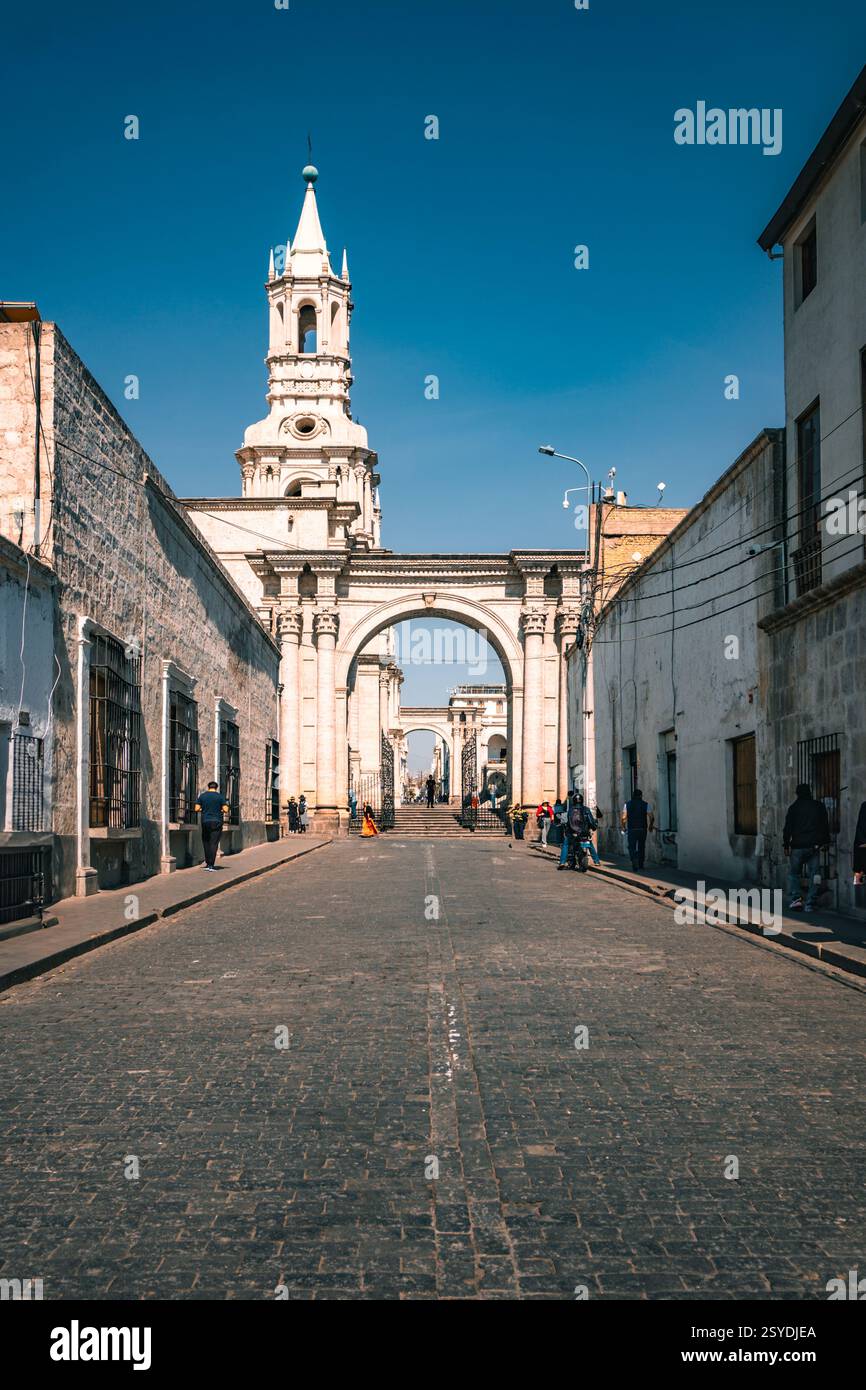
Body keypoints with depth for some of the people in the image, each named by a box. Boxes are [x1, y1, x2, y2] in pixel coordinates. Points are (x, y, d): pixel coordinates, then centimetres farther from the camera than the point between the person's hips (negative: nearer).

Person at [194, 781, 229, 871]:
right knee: (214, 843, -1)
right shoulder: (220, 797, -2)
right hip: (217, 822, -2)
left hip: (205, 822, 2)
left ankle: (207, 862, 12)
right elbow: (226, 810, -8)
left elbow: (197, 808, -1)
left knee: (206, 842, 16)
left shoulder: (202, 796, 3)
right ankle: (211, 865, -5)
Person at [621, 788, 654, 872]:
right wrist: (650, 826, 11)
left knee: (632, 848, 1)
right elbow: (652, 818, -7)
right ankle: (640, 865, 27)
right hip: (642, 829, 1)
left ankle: (635, 867, -18)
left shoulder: (627, 804, 0)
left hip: (631, 830, -1)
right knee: (641, 847, 18)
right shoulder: (646, 805, -1)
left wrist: (624, 827, 10)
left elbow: (623, 817, -5)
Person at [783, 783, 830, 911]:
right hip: (815, 846, 2)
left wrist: (786, 845, 2)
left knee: (793, 873, 9)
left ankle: (795, 898, -7)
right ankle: (809, 904, 1)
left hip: (798, 846, -2)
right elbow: (825, 825, 12)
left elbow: (787, 828, -4)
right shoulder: (819, 806, 6)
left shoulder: (794, 807, -2)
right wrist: (825, 842, 20)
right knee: (813, 875, 4)